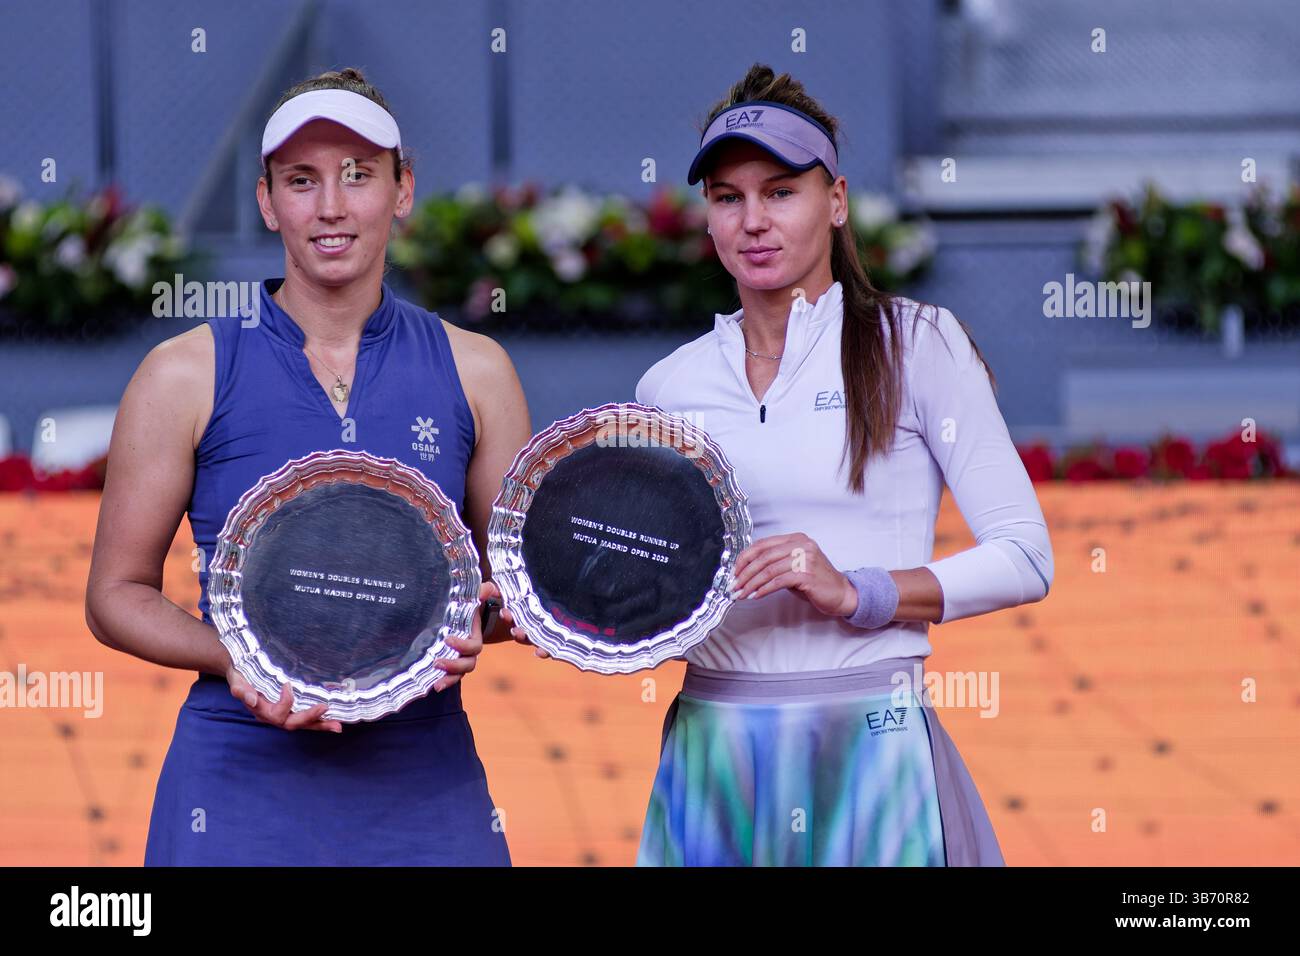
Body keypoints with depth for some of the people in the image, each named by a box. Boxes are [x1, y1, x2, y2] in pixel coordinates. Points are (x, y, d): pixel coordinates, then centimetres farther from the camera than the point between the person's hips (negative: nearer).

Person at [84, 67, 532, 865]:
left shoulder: (475, 371, 7)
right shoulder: (186, 374, 1)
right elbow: (118, 594, 3)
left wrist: (480, 621, -10)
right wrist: (233, 658, -15)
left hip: (426, 789, 2)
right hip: (242, 787, -2)